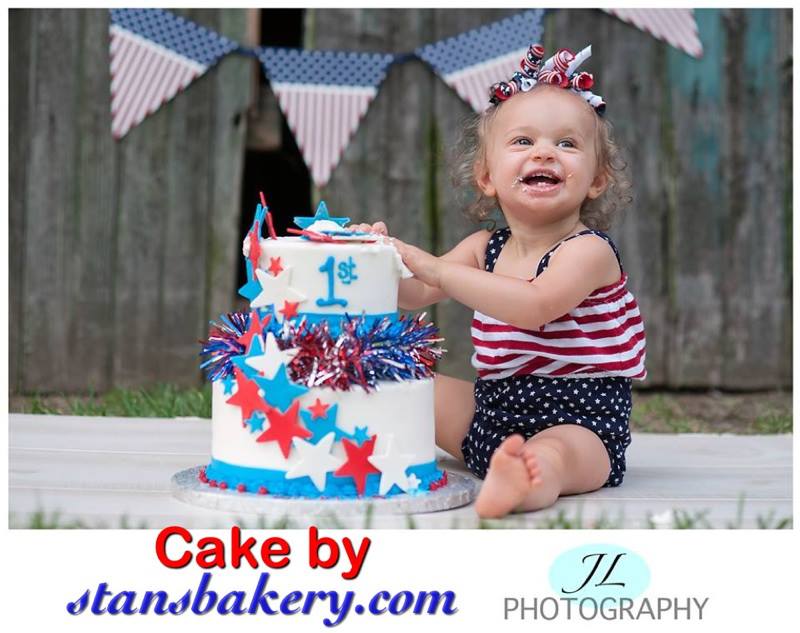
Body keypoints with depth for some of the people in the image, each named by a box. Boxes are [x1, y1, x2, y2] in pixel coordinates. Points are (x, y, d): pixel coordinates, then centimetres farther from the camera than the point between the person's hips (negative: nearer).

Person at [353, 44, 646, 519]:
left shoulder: (588, 250, -12)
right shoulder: (485, 248, 11)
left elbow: (535, 307, -31)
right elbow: (415, 296, 10)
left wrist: (436, 269, -33)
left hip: (579, 422, -9)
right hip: (493, 410, 9)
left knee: (552, 454, -42)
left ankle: (522, 482, -73)